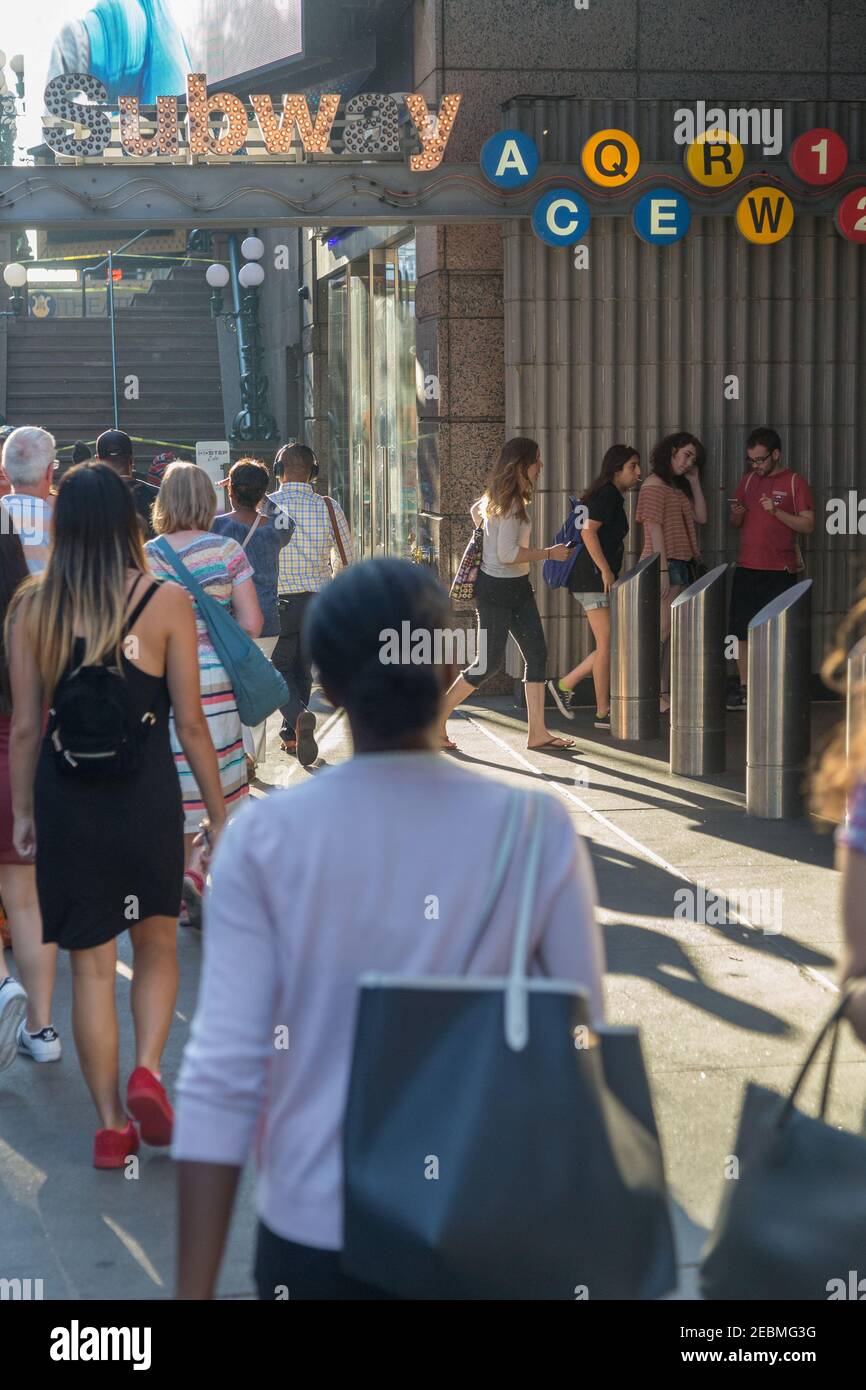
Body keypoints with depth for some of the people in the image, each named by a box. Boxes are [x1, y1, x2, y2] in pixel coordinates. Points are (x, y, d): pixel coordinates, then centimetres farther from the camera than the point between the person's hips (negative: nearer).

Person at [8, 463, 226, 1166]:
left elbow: (25, 725, 1)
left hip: (65, 797, 1)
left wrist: (21, 811, 12)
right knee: (157, 947, 19)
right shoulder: (167, 602, -7)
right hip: (147, 793, -1)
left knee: (91, 964, 10)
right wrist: (219, 814, 4)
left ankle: (111, 1125, 14)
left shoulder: (31, 608, -2)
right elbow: (190, 721, -5)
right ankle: (147, 1071, -2)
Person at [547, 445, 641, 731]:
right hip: (593, 576, -10)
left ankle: (565, 685, 14)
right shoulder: (607, 494, -11)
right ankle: (603, 712, -2)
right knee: (608, 643, -7)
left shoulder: (613, 496, 20)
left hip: (598, 578, 10)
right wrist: (606, 570, -21)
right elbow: (588, 531, -20)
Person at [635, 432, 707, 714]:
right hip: (665, 564, -9)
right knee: (662, 631, -12)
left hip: (681, 565, 9)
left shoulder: (678, 487, 20)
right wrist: (662, 569, -19)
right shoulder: (655, 485, -7)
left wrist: (694, 481, 12)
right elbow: (654, 528, -13)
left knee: (674, 633, 7)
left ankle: (666, 694, 9)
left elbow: (701, 518, 13)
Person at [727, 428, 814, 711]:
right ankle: (745, 688, 12)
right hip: (747, 568, 5)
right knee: (742, 631, 5)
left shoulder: (794, 483, -3)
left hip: (780, 571, -5)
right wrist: (736, 514, -5)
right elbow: (734, 524, 18)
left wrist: (776, 511, -19)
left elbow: (808, 525, -8)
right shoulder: (748, 480, 13)